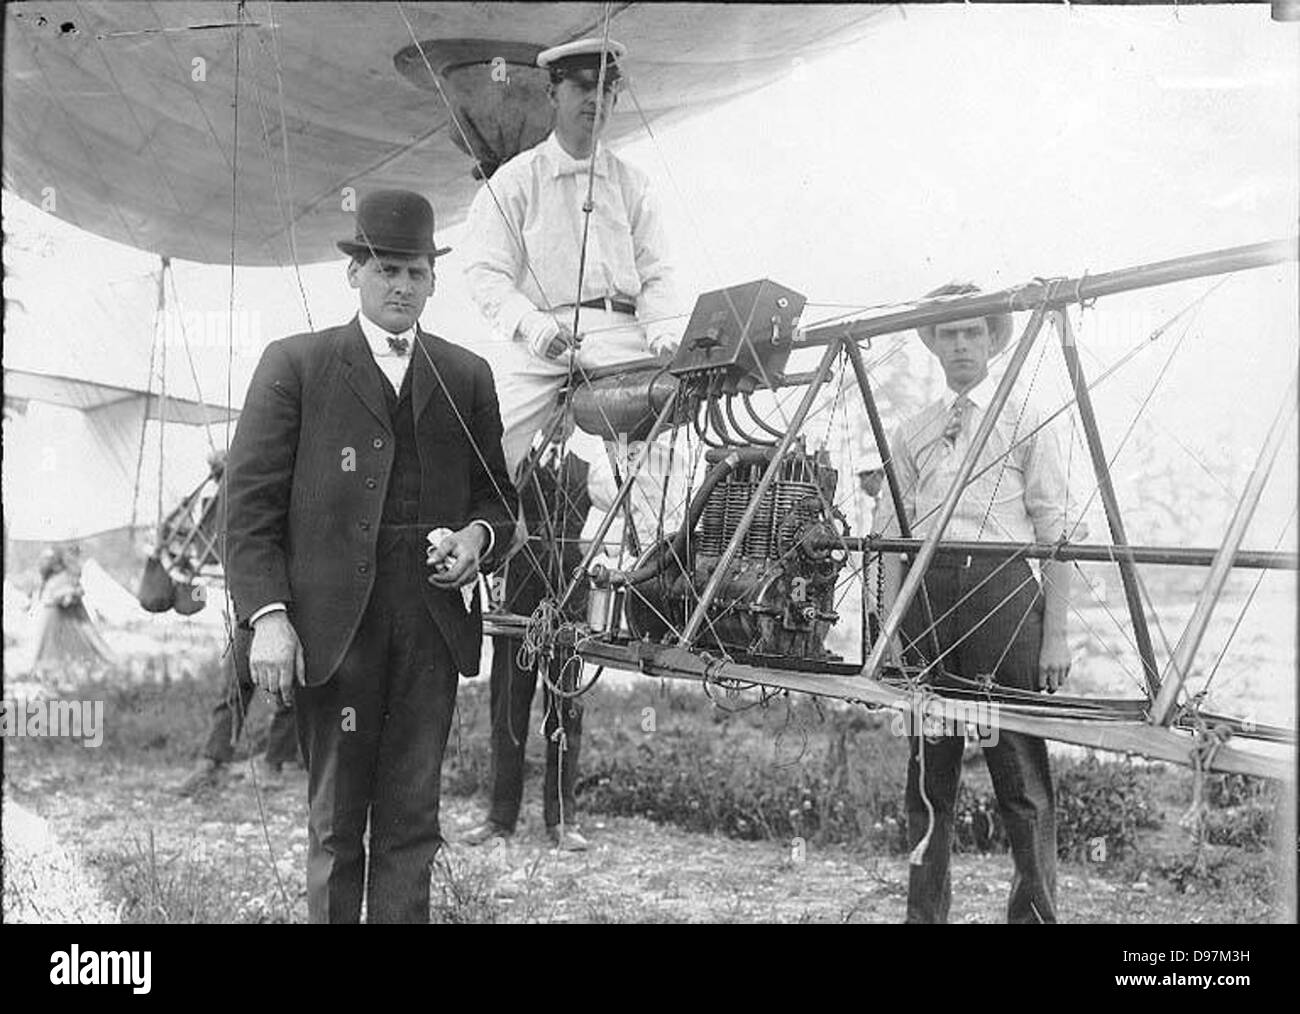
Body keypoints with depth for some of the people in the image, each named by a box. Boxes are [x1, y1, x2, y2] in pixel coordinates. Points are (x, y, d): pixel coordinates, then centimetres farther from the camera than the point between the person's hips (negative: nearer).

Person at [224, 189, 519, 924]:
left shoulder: (468, 376, 14)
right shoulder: (295, 365, 5)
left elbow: (499, 497, 20)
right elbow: (251, 502, 0)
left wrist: (479, 535, -3)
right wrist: (267, 615, -10)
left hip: (434, 623, 3)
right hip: (333, 624, -2)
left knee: (412, 822, 5)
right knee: (335, 823, 6)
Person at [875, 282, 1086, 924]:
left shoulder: (1027, 423, 8)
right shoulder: (911, 434, 17)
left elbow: (1056, 533, 2)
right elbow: (893, 536, 15)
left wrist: (1057, 632, -5)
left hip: (1001, 587, -3)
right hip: (927, 593, 4)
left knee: (1020, 772, -4)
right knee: (928, 770, 7)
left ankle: (1034, 912, 4)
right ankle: (925, 911, 14)